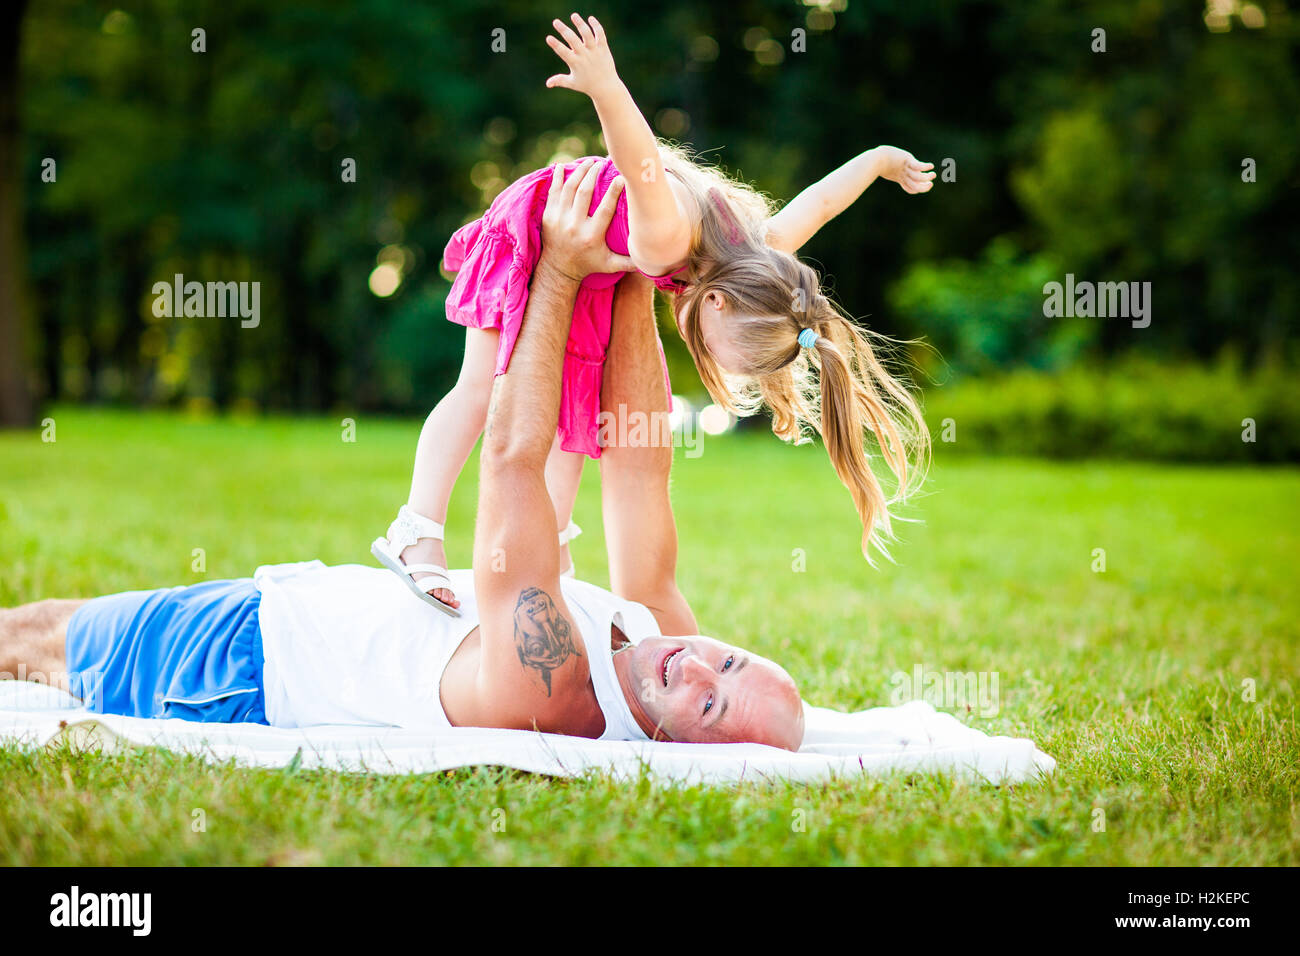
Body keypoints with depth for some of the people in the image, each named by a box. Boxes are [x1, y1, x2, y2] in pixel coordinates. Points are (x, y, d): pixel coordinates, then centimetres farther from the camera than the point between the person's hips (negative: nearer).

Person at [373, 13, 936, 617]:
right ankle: (416, 531, -13)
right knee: (483, 388, -11)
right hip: (535, 224, -6)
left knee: (577, 403, 6)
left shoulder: (764, 255, -24)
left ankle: (552, 552, 16)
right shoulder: (665, 240, -45)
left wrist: (885, 160, 11)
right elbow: (640, 167, -63)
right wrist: (607, 89, -82)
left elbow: (821, 199, -7)